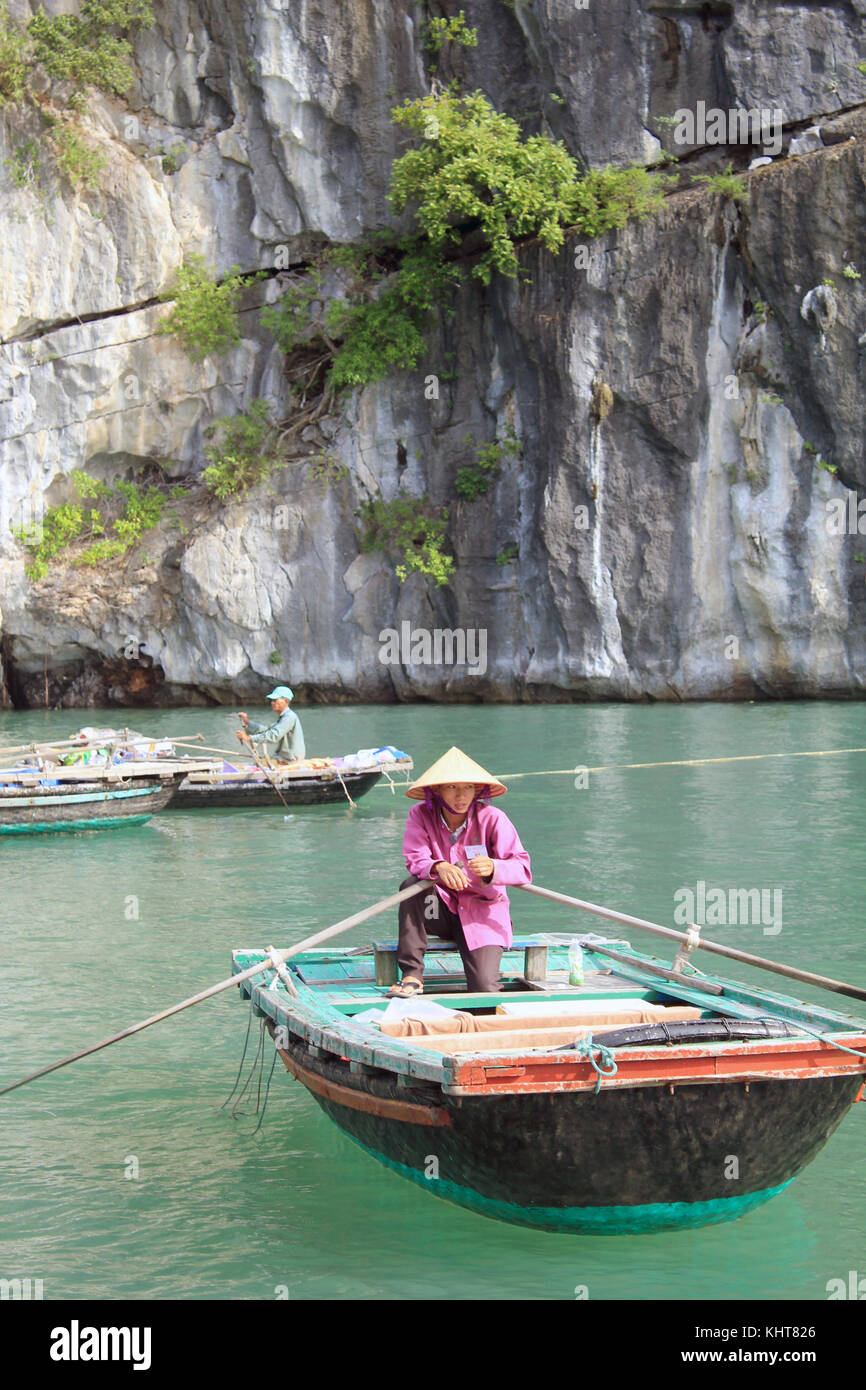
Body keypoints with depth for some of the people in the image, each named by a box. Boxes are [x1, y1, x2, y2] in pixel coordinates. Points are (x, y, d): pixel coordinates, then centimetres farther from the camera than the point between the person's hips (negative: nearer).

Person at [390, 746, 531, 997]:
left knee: (484, 990, -20)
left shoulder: (492, 819, -13)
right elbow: (415, 859, -22)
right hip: (441, 911, 2)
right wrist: (439, 868, -45)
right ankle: (412, 976, -24)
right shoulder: (421, 816, -8)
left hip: (483, 913, -2)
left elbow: (522, 868, -20)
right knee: (411, 885, -30)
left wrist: (492, 868, -43)